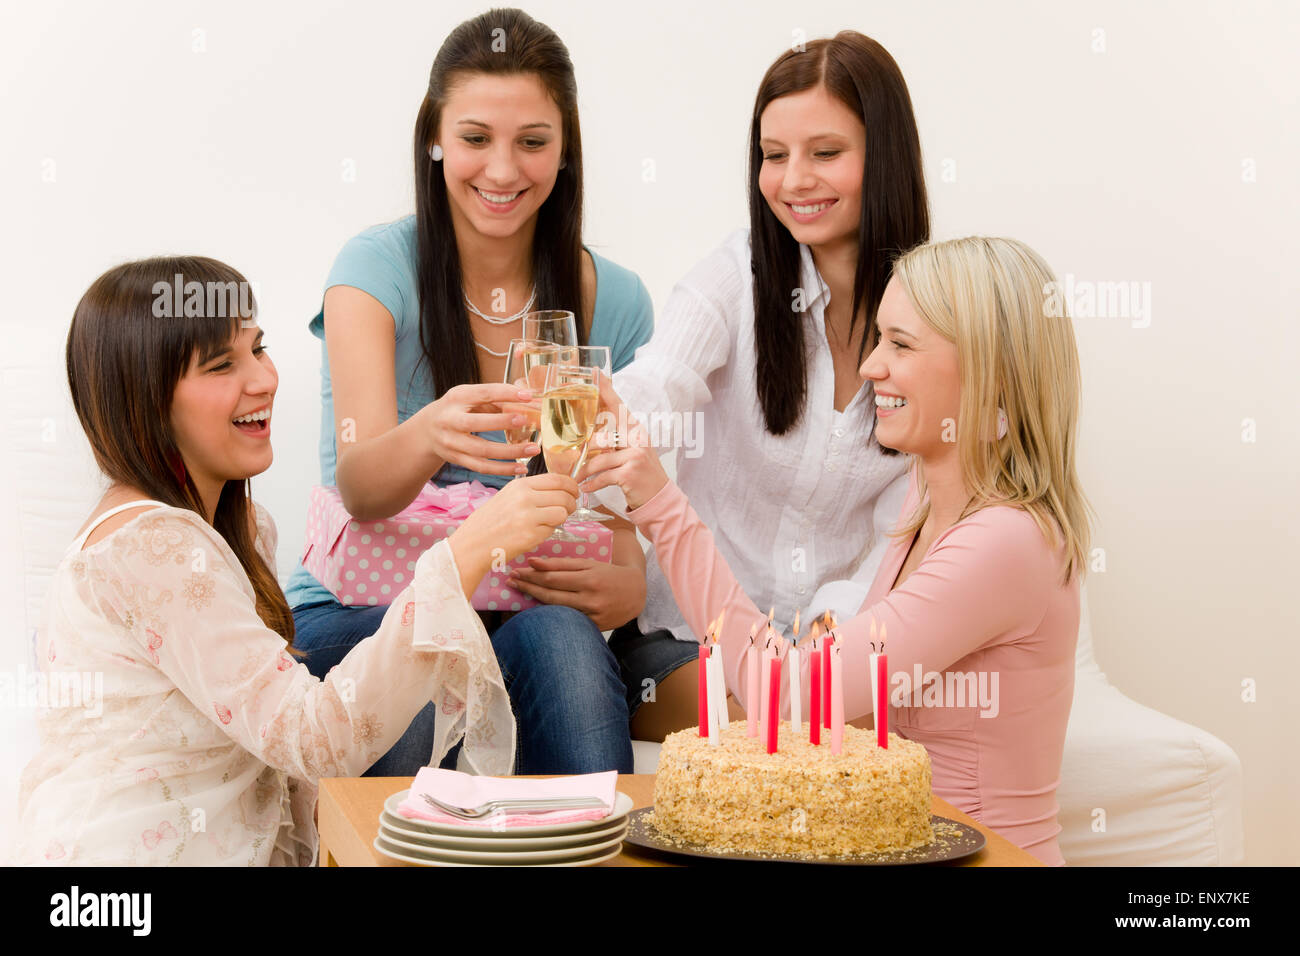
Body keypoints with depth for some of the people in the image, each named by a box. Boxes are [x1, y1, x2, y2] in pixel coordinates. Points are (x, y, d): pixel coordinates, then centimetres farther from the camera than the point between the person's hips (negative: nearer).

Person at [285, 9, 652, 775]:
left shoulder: (614, 301, 2)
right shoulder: (379, 267, -7)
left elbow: (620, 509, 8)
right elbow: (360, 487, -21)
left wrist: (628, 584, -16)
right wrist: (429, 436, -45)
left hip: (524, 618, 2)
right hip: (357, 616, -2)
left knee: (563, 633, -32)